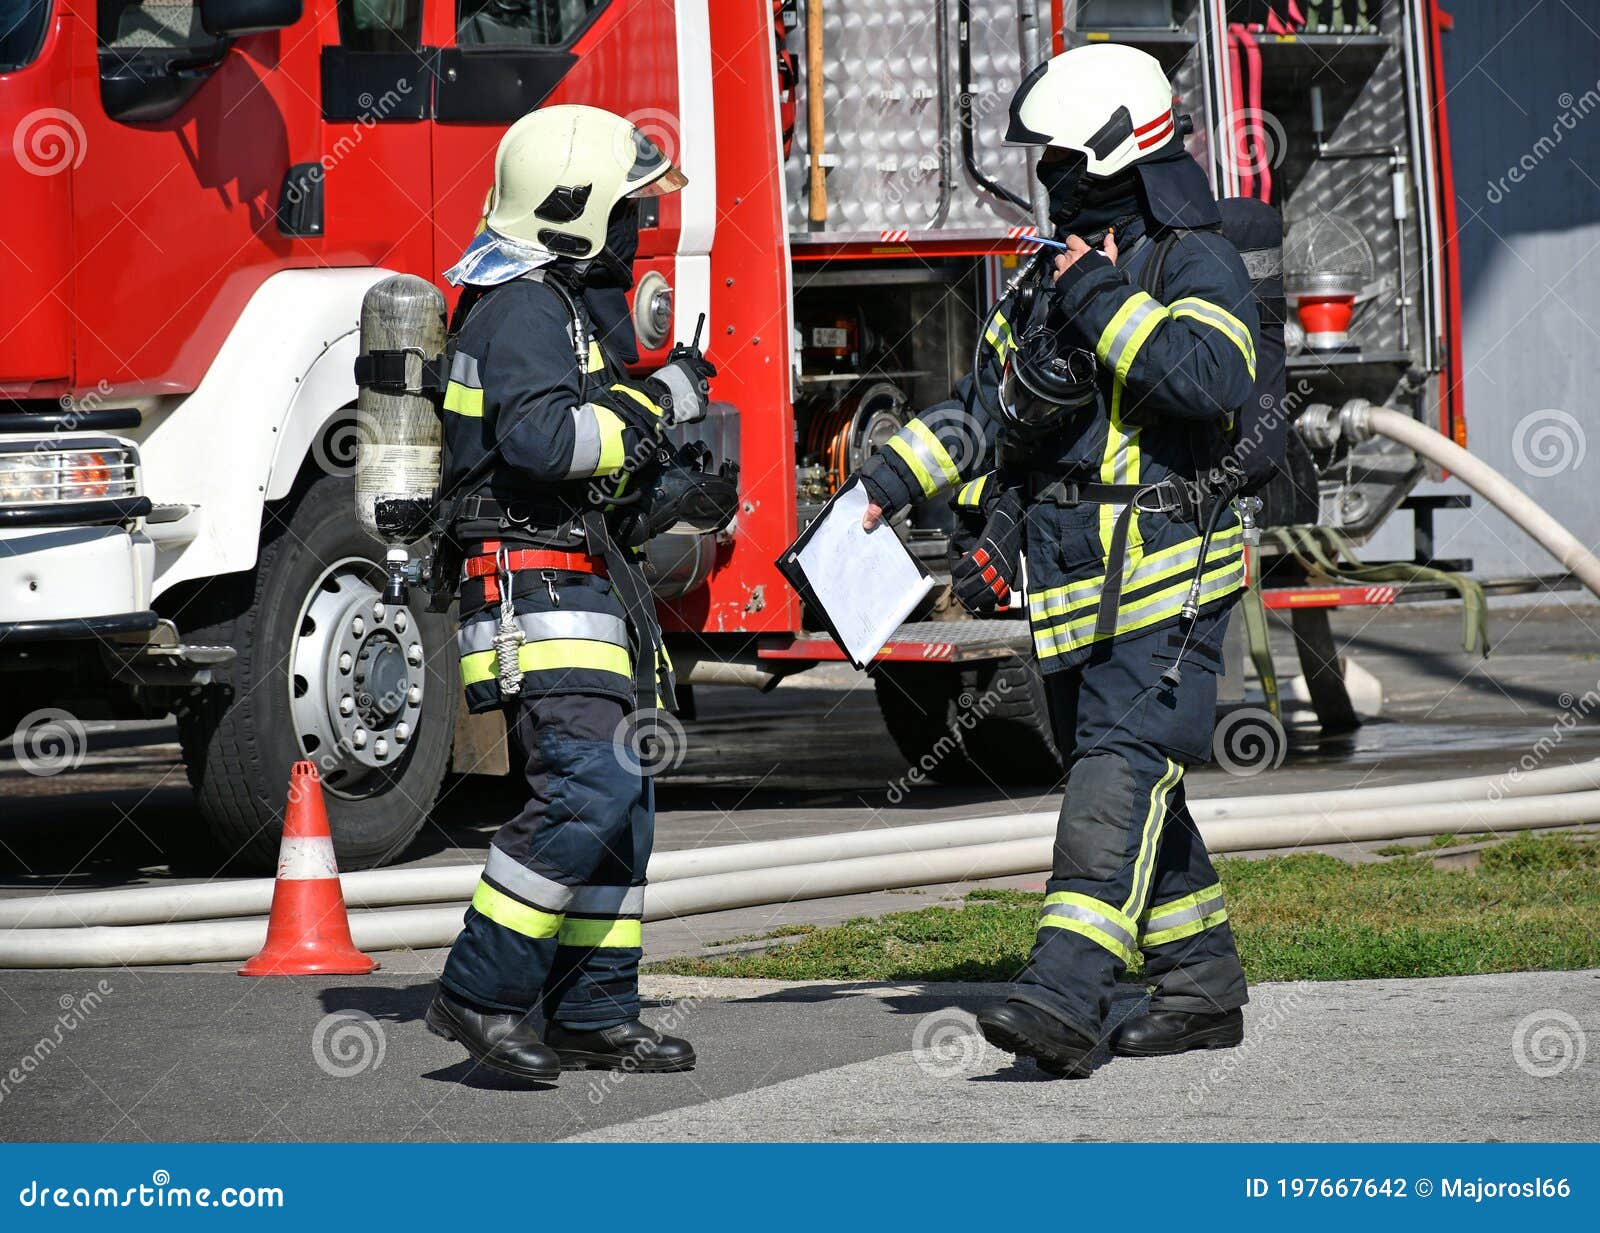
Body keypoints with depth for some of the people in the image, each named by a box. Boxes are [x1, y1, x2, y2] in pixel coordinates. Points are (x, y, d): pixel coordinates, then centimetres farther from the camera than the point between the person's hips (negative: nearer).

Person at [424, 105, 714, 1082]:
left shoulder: (570, 298, 20)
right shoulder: (522, 308, -14)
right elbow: (539, 436, -28)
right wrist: (655, 402, -19)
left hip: (590, 587, 11)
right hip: (537, 584, -11)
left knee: (619, 800, 10)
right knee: (586, 789, -20)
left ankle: (595, 1013, 15)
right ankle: (482, 992, -16)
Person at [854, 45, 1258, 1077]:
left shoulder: (1197, 266, -7)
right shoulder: (1052, 277, 17)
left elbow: (1215, 376, -27)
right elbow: (983, 412, 25)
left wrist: (1102, 304, -21)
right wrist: (888, 485, 16)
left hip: (1166, 589, -9)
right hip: (1074, 598, 9)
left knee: (1122, 776, -17)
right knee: (1129, 786, 11)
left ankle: (1068, 998, -28)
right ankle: (1204, 990, 21)